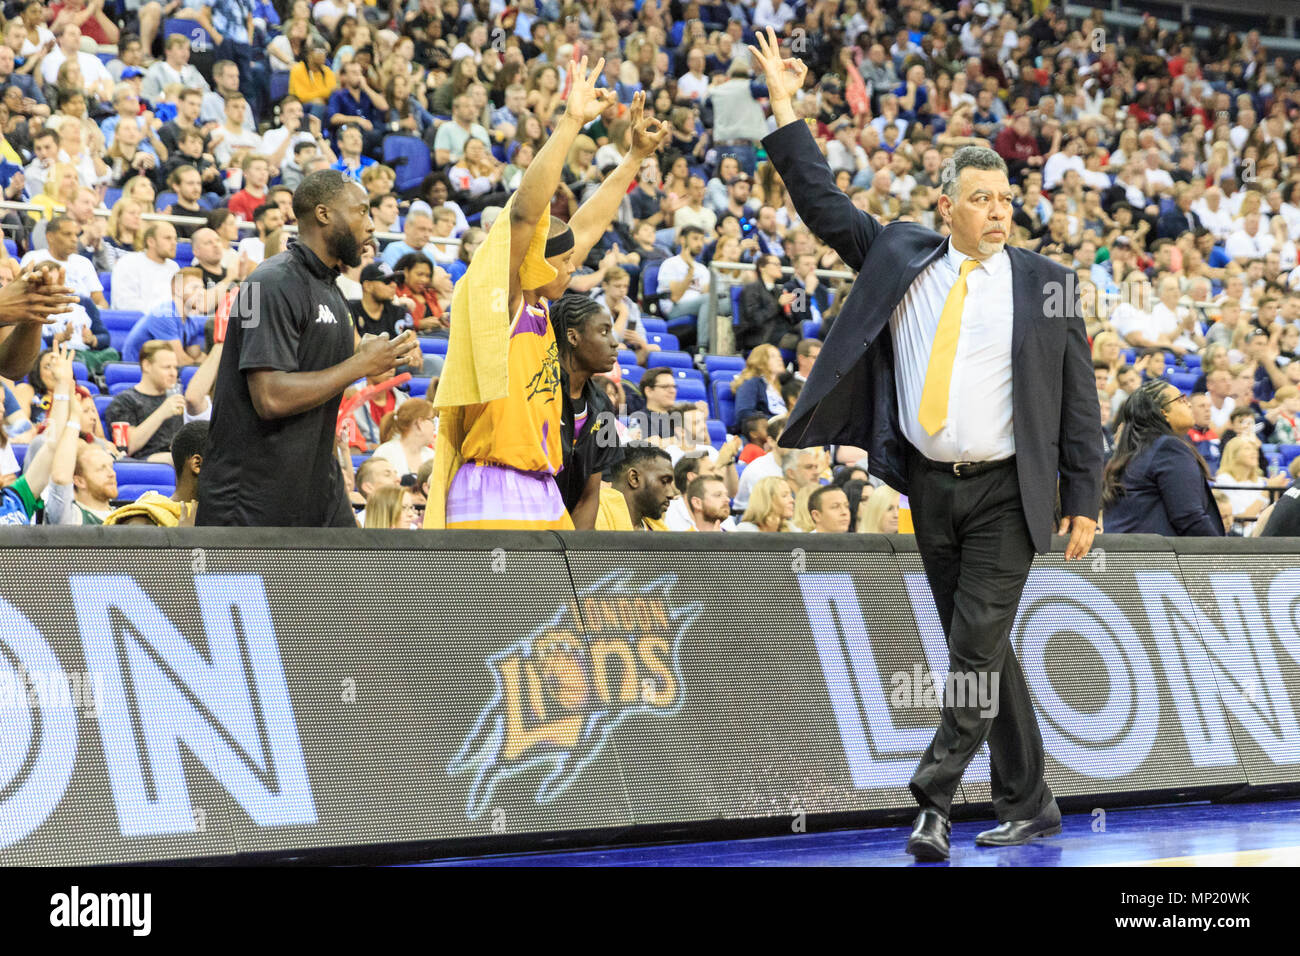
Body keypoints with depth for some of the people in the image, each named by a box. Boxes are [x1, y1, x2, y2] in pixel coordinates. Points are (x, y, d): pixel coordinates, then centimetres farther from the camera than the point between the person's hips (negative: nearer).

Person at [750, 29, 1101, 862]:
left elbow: (1079, 399, 0)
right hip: (930, 487, 4)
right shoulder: (901, 259, 6)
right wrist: (787, 111, 5)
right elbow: (826, 206, 11)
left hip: (1006, 494, -3)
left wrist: (1084, 502, -4)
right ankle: (1029, 806, 18)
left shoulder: (1046, 284, -1)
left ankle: (935, 801, -8)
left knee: (977, 647, -11)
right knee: (984, 652, 9)